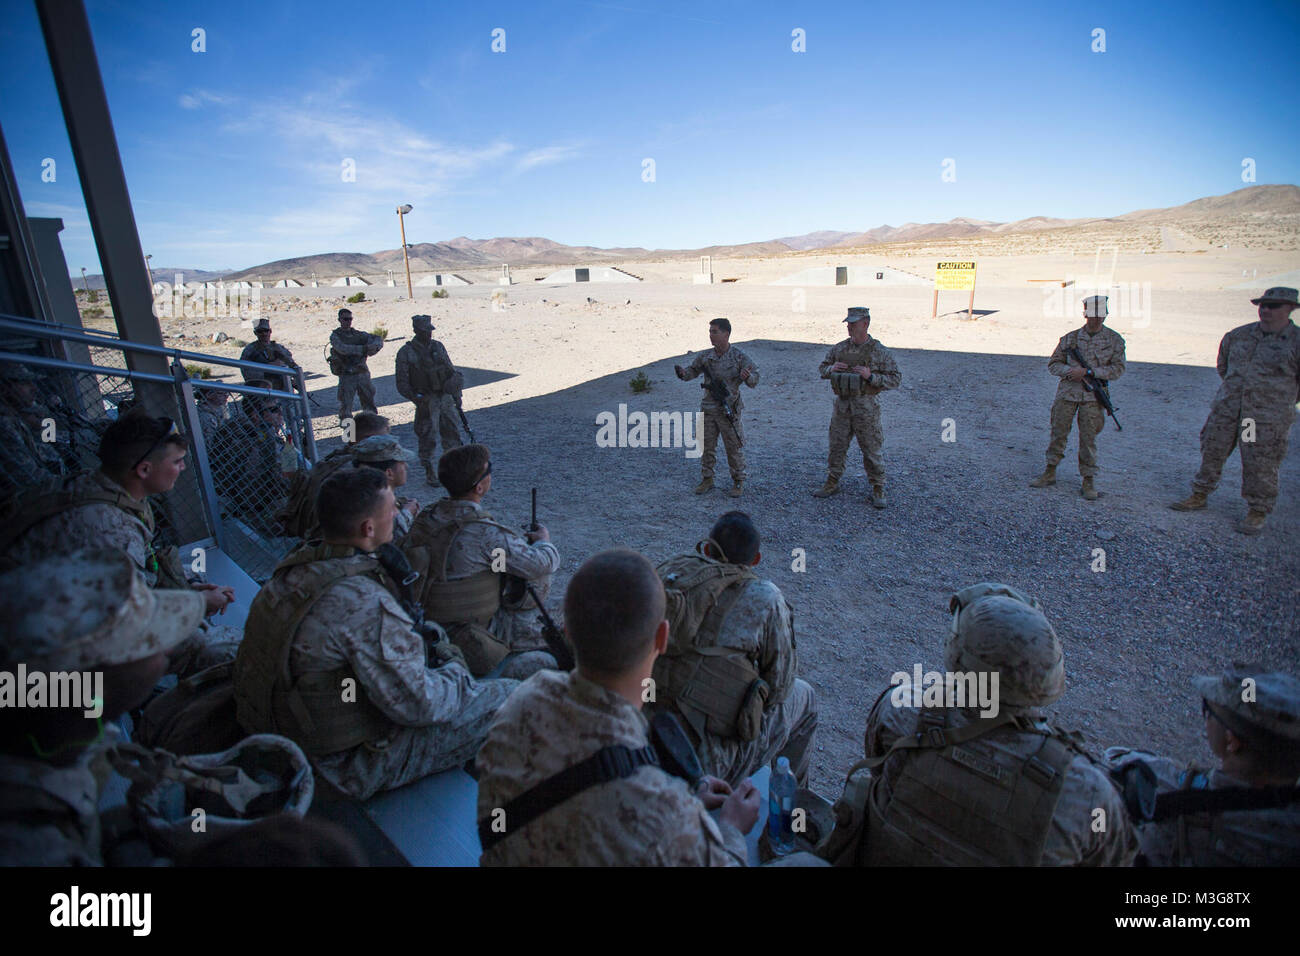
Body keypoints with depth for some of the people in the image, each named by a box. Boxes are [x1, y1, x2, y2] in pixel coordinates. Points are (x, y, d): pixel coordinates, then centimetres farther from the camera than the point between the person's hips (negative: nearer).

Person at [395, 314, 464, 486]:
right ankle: (430, 472, 14)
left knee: (451, 433, 4)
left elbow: (451, 369, 16)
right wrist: (416, 399, -16)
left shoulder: (438, 346, 8)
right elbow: (402, 383, -4)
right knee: (427, 438, 1)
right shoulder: (406, 353, -5)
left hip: (446, 397, 4)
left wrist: (456, 393, 10)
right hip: (426, 401, -4)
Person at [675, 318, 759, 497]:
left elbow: (754, 379, -8)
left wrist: (747, 376, -32)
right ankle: (706, 480, 25)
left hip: (729, 411, -4)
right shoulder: (705, 356, 3)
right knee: (707, 446, 10)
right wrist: (682, 373, -12)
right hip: (708, 410, 4)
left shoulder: (739, 357, -8)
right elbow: (692, 371, 11)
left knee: (734, 448, 4)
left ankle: (738, 482, 19)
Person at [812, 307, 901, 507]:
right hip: (842, 405, 4)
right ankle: (832, 484, 26)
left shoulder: (879, 351, -6)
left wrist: (871, 376, -20)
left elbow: (895, 379, -6)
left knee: (871, 450, 4)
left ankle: (878, 490, 17)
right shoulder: (839, 348, 5)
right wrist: (832, 369, -8)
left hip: (866, 408, -4)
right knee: (836, 447, 11)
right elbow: (822, 368, 16)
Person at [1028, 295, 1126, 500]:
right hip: (1067, 392, 1)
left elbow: (1117, 369, -4)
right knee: (1058, 432, 6)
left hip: (1093, 396, -1)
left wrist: (1087, 371, -15)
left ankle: (1088, 481, 10)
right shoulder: (1070, 338, 4)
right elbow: (1053, 364, 7)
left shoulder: (1115, 340, 2)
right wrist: (1069, 371, -13)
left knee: (1088, 439, 1)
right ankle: (1050, 473, 20)